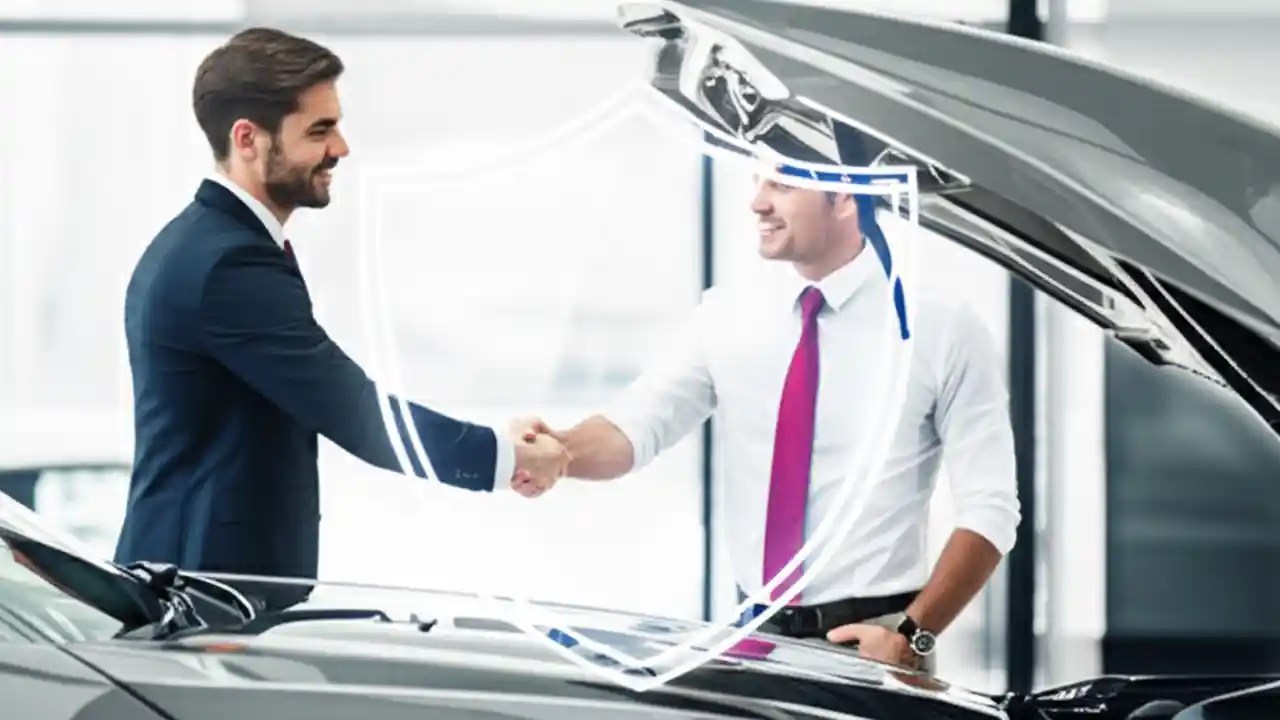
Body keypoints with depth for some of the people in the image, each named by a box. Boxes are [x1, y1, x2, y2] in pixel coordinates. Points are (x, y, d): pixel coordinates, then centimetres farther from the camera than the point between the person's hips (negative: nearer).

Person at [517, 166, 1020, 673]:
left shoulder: (939, 326, -5)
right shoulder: (726, 313, 4)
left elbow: (989, 511, -6)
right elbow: (636, 425, -5)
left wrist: (913, 635, -16)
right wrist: (559, 450, -27)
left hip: (872, 643, -3)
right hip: (756, 637, 3)